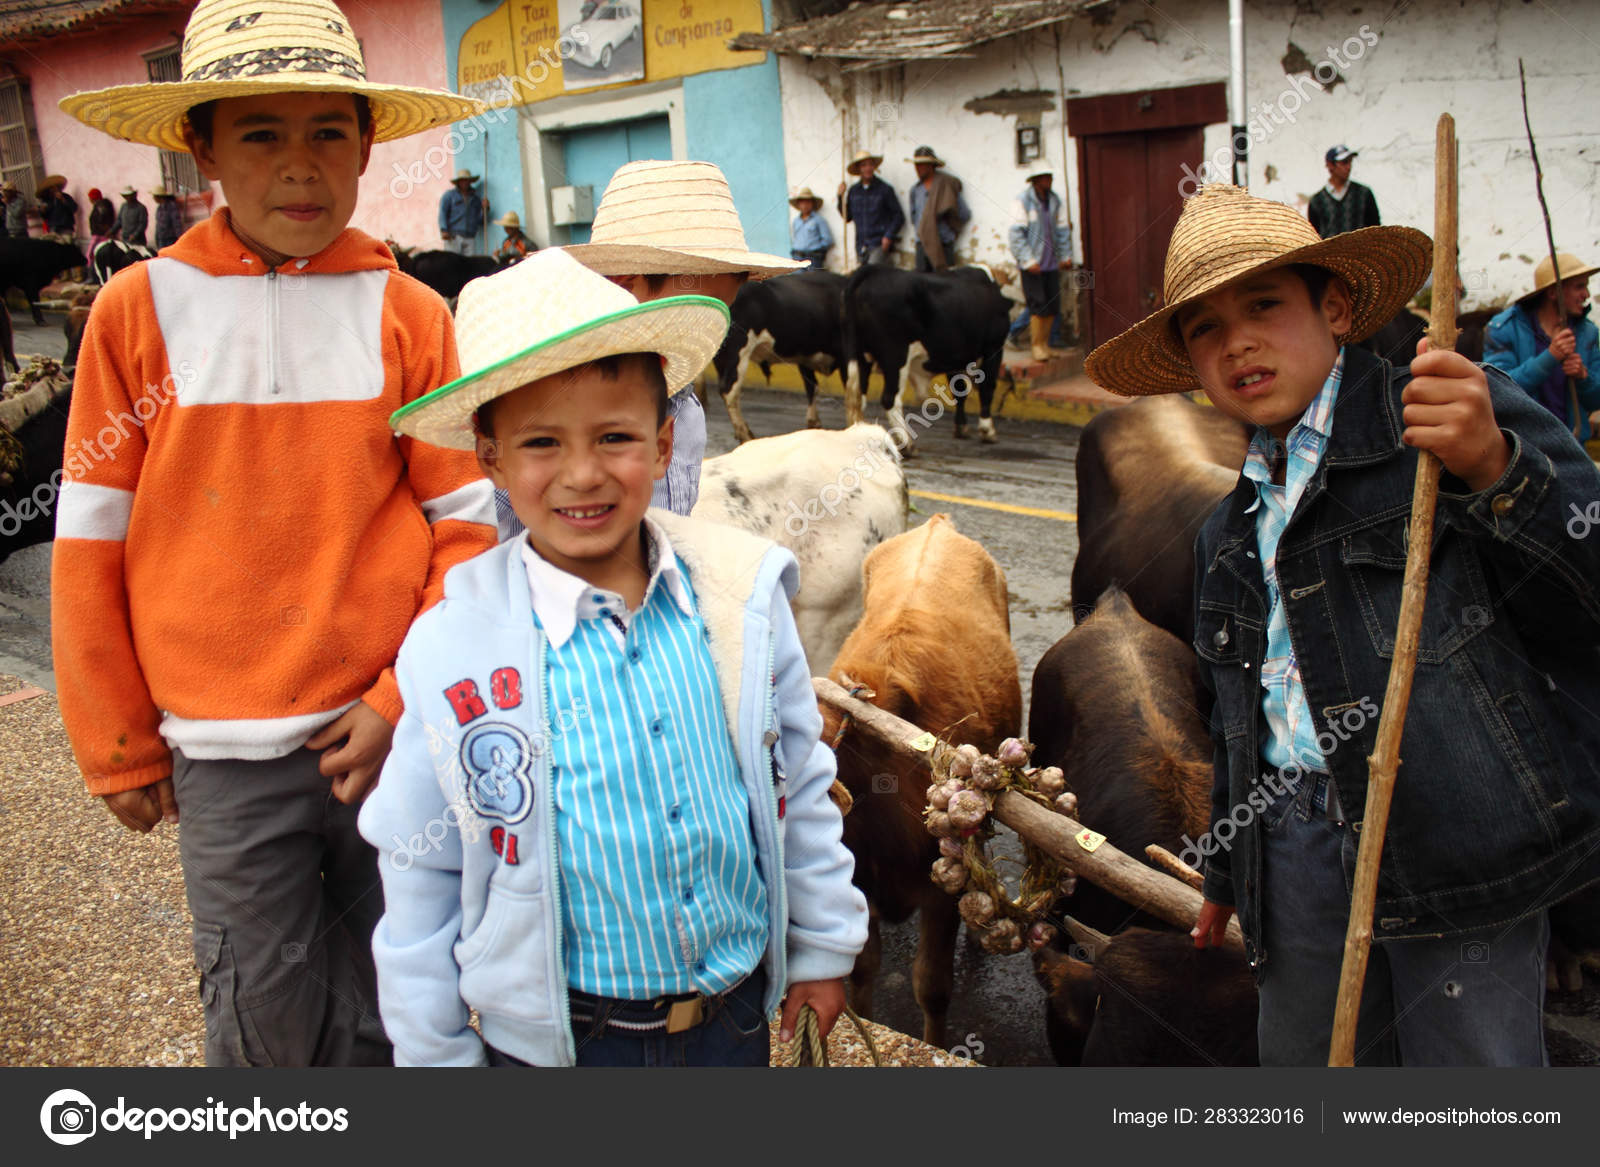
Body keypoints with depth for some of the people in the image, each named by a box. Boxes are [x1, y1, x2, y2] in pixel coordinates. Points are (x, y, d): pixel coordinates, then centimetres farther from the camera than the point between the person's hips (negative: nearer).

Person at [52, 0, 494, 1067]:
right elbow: (90, 543, 2)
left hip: (387, 732, 1)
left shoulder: (409, 314, -1)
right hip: (226, 751, 0)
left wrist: (404, 700, -8)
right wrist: (117, 747, 5)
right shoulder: (140, 309, -2)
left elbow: (467, 526, 1)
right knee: (263, 1026, 8)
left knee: (383, 1014, 14)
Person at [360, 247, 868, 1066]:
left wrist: (823, 945, 11)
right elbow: (421, 876, -5)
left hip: (738, 1010, 2)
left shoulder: (742, 593, -10)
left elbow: (801, 782, 3)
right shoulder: (451, 650, -15)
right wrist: (436, 1052, 1)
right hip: (554, 1036, -2)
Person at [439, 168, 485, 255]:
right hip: (453, 236, -3)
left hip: (470, 238, 3)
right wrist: (443, 230, -13)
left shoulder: (475, 198, 21)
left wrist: (485, 208, 0)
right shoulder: (449, 195, 12)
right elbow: (442, 213, 1)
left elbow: (480, 221, 17)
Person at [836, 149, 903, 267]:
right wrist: (841, 197, 2)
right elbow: (847, 217, 15)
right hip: (861, 247, 5)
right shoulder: (853, 191, 10)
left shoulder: (885, 189, -2)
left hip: (880, 244, -5)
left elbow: (899, 216, 0)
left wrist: (889, 236, -12)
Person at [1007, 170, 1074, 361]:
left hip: (1051, 263, 6)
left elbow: (1061, 230, 19)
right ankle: (1036, 346, 2)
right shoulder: (1023, 201, -8)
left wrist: (1066, 256, 13)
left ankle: (1045, 343, 16)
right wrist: (1028, 260, -17)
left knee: (1052, 305, 5)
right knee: (1038, 306, -7)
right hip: (1031, 265, -6)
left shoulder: (1054, 200, 10)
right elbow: (1016, 234, -12)